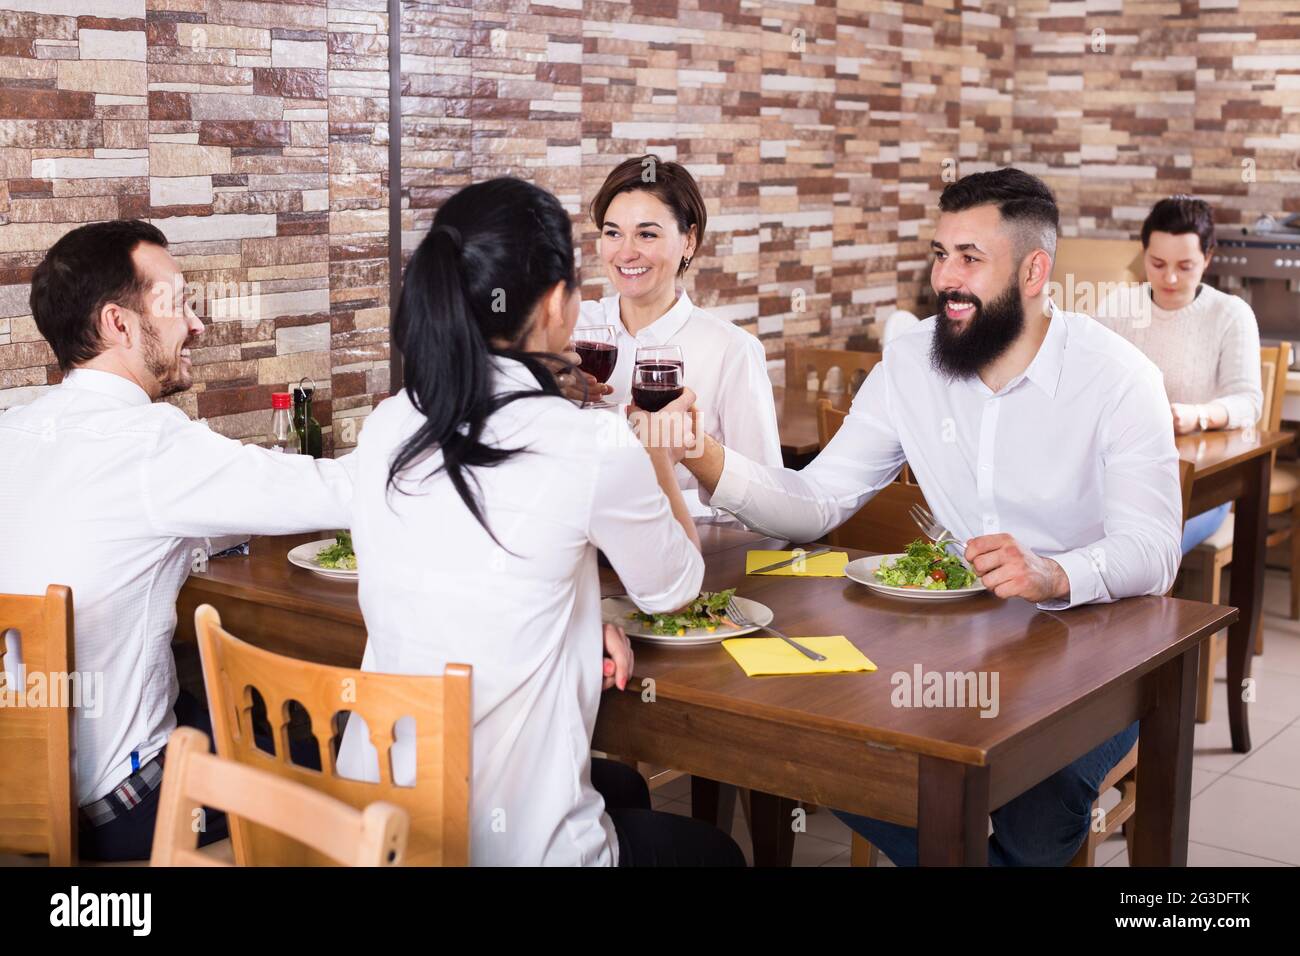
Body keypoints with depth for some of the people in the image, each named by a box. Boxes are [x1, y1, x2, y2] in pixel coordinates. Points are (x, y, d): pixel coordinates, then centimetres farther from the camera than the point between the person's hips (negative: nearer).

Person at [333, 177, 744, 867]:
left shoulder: (386, 429, -4)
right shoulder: (593, 449, -20)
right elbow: (673, 588, 1)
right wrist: (658, 451, 17)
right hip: (506, 839, -6)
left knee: (623, 786, 35)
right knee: (714, 849, 25)